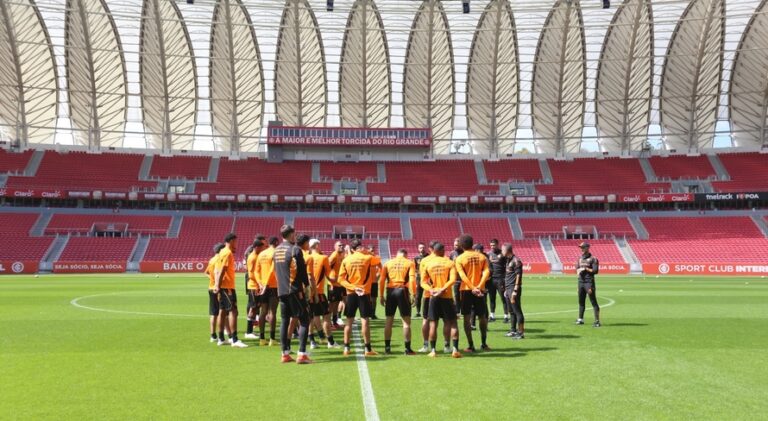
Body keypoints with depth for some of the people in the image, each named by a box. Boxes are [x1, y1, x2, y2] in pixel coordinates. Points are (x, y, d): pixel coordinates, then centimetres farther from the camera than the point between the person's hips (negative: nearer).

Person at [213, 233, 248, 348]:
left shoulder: (222, 252, 16)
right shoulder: (228, 253, -12)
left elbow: (216, 270, 16)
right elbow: (222, 270, -20)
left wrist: (217, 285, 12)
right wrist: (218, 286, -21)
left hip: (222, 286, 10)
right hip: (227, 286, -10)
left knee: (223, 311, 13)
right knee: (233, 311, -12)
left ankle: (221, 339, 18)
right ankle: (234, 340, -17)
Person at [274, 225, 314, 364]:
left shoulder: (276, 251, 11)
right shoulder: (295, 249, -11)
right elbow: (302, 270, -10)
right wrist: (307, 284, 3)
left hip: (281, 291, 7)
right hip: (295, 290, -7)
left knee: (285, 320, 12)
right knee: (304, 320, -2)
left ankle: (285, 354, 13)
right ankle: (302, 354, -8)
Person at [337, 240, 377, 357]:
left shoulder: (346, 260, 1)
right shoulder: (367, 258, -4)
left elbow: (341, 279, -4)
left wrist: (353, 287, -7)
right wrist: (366, 252, 17)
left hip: (351, 293, 2)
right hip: (364, 293, -2)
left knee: (349, 321, 9)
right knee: (365, 320, 0)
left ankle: (346, 348, 10)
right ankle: (368, 349, 2)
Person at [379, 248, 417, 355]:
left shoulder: (388, 263, 11)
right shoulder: (409, 263, 4)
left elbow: (381, 280, 5)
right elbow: (412, 279, -8)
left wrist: (381, 296, 9)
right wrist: (413, 294, -6)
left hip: (390, 291, 3)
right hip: (402, 291, -3)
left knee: (389, 320, 12)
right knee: (406, 321, 4)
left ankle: (387, 347, 13)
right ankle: (407, 349, 4)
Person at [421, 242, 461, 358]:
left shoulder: (427, 264, 4)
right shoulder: (450, 263, -1)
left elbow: (423, 282, 0)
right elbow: (452, 279, -14)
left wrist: (430, 290, -13)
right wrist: (443, 289, -19)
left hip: (433, 296, 1)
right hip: (447, 296, -1)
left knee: (433, 323, 7)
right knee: (452, 322, 5)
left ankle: (433, 350, 5)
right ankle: (455, 349, -3)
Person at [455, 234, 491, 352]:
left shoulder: (459, 259, -3)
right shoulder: (482, 256, 5)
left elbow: (462, 276, -14)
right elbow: (486, 272, -8)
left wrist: (472, 288, -17)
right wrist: (479, 286, -16)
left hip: (466, 290, -2)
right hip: (480, 290, 2)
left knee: (467, 317, 4)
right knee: (482, 317, 14)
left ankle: (471, 346, 2)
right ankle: (483, 344, 19)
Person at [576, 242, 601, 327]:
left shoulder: (593, 259, -6)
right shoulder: (580, 259, 15)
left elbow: (595, 271, -13)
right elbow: (577, 269, 18)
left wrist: (585, 269, -11)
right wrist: (579, 271, -4)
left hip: (589, 282, -7)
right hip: (581, 281, 7)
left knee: (593, 301, -8)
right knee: (581, 301, 12)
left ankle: (597, 321, -9)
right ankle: (580, 319, 21)